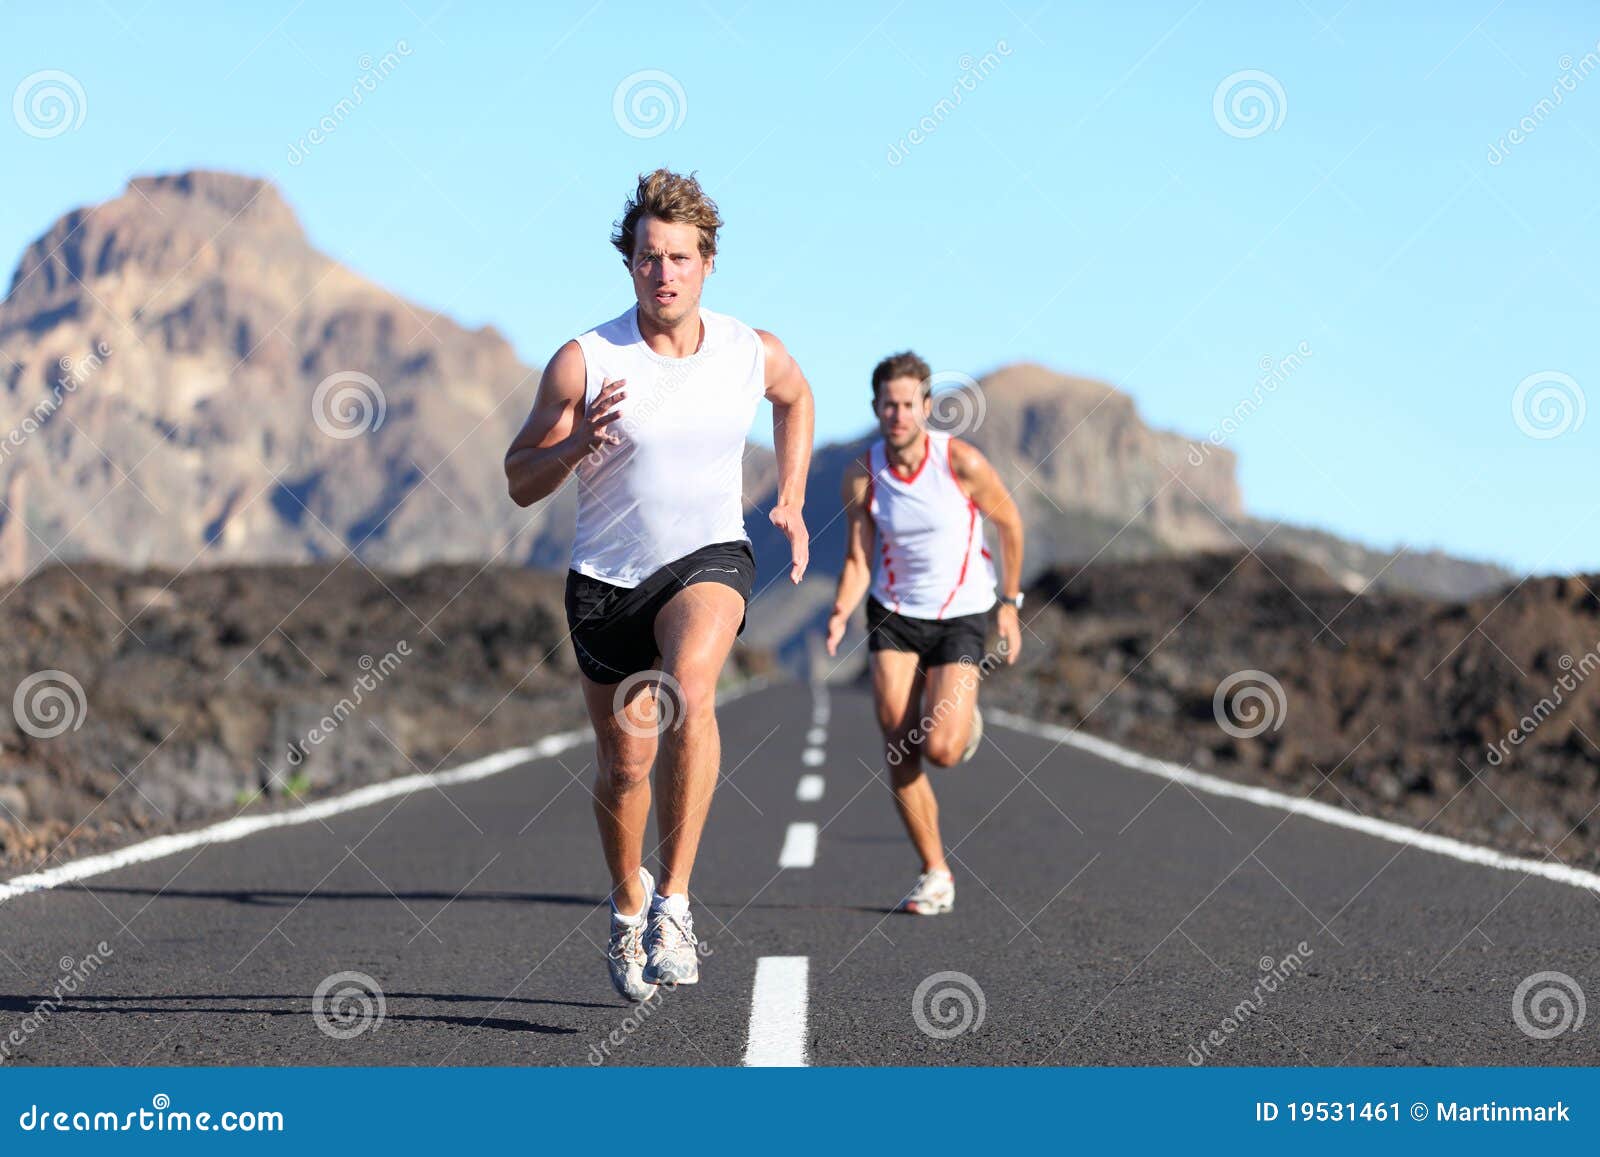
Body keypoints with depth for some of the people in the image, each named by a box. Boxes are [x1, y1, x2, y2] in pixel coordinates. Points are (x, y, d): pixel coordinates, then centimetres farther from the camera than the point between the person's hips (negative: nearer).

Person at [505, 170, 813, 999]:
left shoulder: (754, 355, -6)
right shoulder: (585, 361, -13)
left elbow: (796, 398, 20)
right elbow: (521, 482, -8)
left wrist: (791, 502, 12)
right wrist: (578, 443, -28)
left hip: (709, 558, -1)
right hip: (607, 578, 1)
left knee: (689, 686, -32)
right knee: (624, 763, 9)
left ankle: (673, 902, -28)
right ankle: (628, 901, 40)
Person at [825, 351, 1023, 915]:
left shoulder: (962, 461, -16)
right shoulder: (861, 475, -8)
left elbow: (1009, 523, -1)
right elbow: (858, 558, -4)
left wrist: (1010, 604, 4)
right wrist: (841, 612, -24)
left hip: (961, 616, -2)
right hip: (894, 614, 2)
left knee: (940, 749, -15)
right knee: (899, 752, -8)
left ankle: (964, 718, 24)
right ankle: (935, 874, 6)